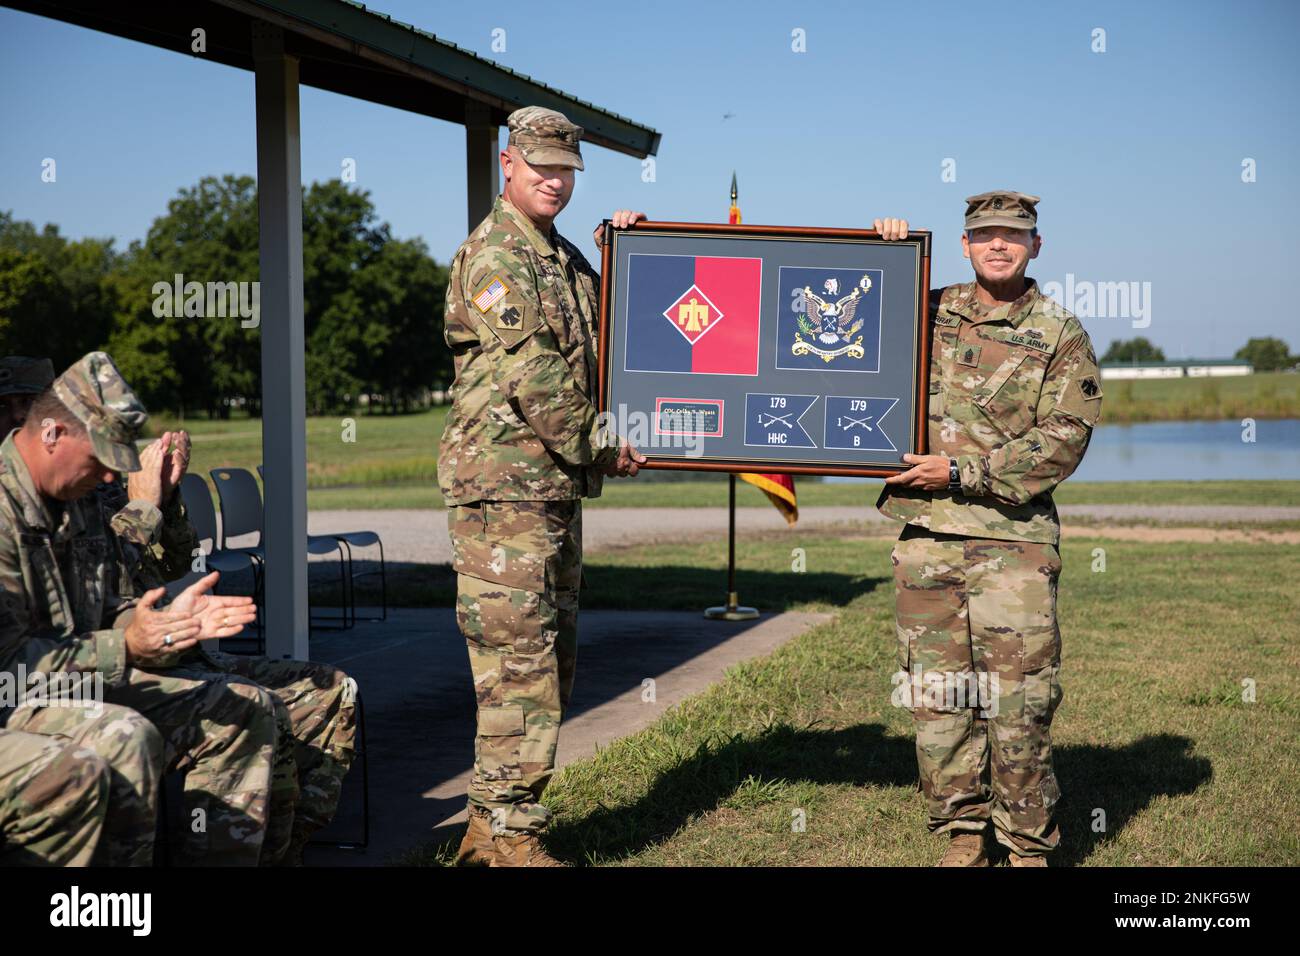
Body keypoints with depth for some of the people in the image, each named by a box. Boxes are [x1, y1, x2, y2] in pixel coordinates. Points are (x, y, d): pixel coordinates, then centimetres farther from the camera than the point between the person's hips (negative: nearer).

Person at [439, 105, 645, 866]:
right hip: (505, 484, -9)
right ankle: (511, 839, -1)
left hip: (559, 485, 9)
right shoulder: (493, 255, -10)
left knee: (551, 661, 12)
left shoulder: (566, 257, 18)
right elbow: (532, 375, -17)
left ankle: (491, 829, 20)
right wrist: (602, 448, -10)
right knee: (520, 665, -8)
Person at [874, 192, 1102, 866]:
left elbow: (1062, 442, -6)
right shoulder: (928, 314, 12)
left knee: (1019, 699, -3)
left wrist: (961, 471, -11)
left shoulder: (1061, 336, 3)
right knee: (938, 697, 7)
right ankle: (961, 836, 19)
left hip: (1013, 540, -3)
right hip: (926, 537, 3)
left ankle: (1030, 846, 11)